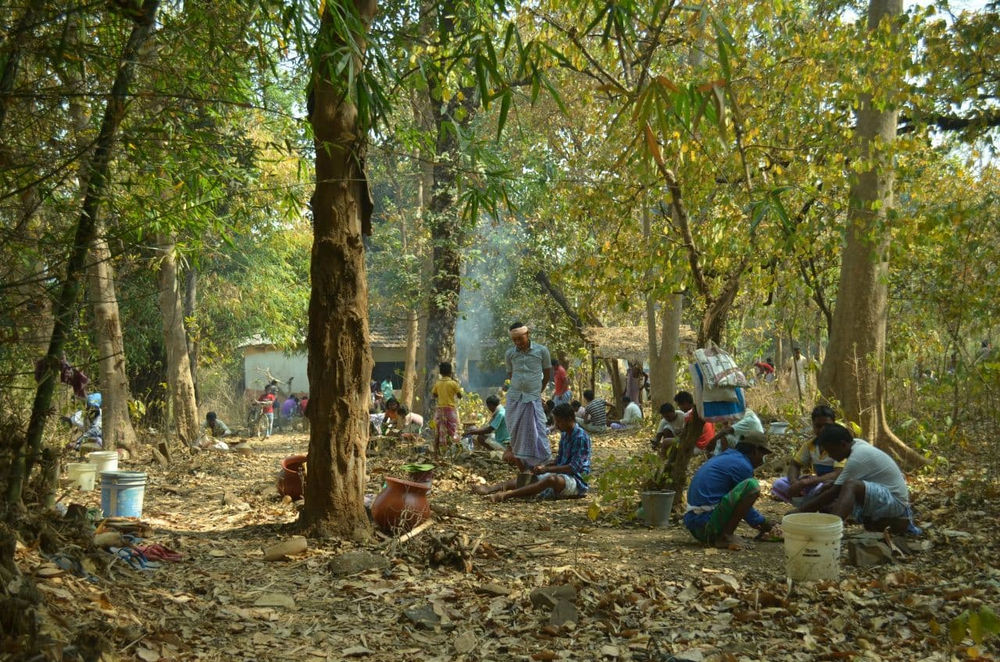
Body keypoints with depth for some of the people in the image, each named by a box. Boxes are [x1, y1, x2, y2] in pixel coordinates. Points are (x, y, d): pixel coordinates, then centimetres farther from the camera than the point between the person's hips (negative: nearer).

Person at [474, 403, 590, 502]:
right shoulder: (564, 435, 14)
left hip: (577, 481, -10)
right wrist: (543, 466, 3)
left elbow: (574, 467, -20)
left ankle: (506, 495, -49)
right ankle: (493, 488, -25)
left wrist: (546, 469, -21)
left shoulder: (581, 437, -14)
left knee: (552, 479, -37)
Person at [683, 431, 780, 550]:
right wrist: (764, 523, 18)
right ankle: (725, 537, -12)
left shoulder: (722, 458, 21)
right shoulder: (742, 465, -7)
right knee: (752, 485, -15)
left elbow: (739, 503, 30)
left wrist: (761, 525, 33)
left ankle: (715, 536, 12)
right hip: (707, 521, -10)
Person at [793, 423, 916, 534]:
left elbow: (833, 493, -22)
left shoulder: (857, 458, -22)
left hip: (895, 501, -10)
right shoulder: (857, 444, 5)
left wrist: (800, 511, -20)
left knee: (851, 485, -32)